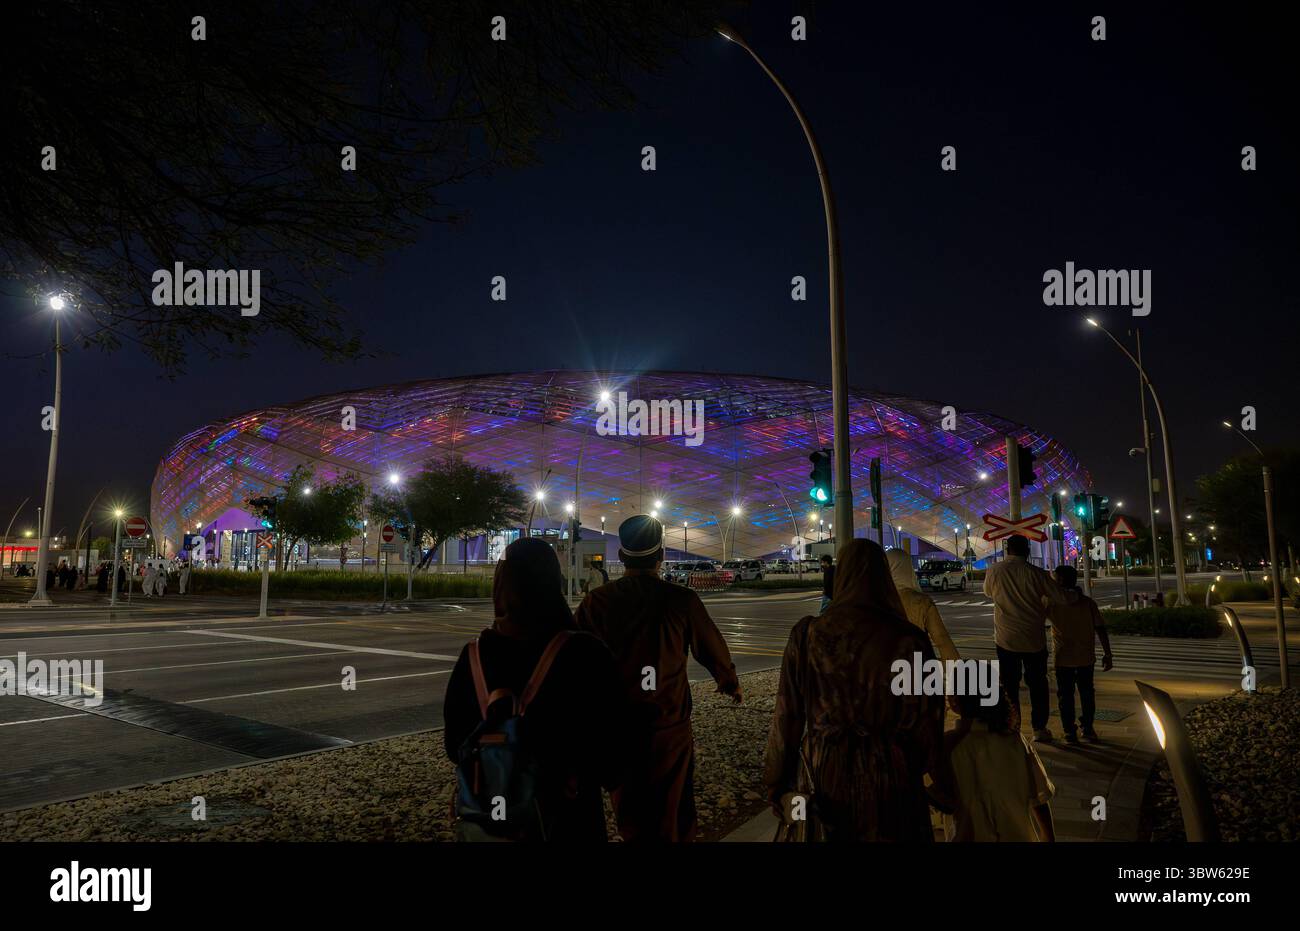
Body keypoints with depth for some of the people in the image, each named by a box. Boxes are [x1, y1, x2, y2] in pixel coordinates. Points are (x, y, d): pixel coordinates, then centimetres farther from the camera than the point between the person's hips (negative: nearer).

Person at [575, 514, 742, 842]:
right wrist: (730, 683, 22)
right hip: (670, 729, -1)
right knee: (673, 819, 15)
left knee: (630, 816, 19)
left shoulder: (597, 601, -9)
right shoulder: (681, 600, -11)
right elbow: (713, 649, 1)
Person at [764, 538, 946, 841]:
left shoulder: (807, 634, -12)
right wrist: (922, 767, 16)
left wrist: (776, 783, 4)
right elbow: (927, 718, -4)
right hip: (890, 778, 0)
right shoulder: (910, 640, -13)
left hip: (823, 773, 0)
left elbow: (787, 717, -8)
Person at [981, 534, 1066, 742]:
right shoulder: (1036, 573, -11)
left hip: (1006, 639, 0)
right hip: (1034, 639, 0)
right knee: (1038, 684, 14)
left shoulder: (993, 571, -6)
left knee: (1009, 685, 9)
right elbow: (1062, 598, -7)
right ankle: (1039, 728, 19)